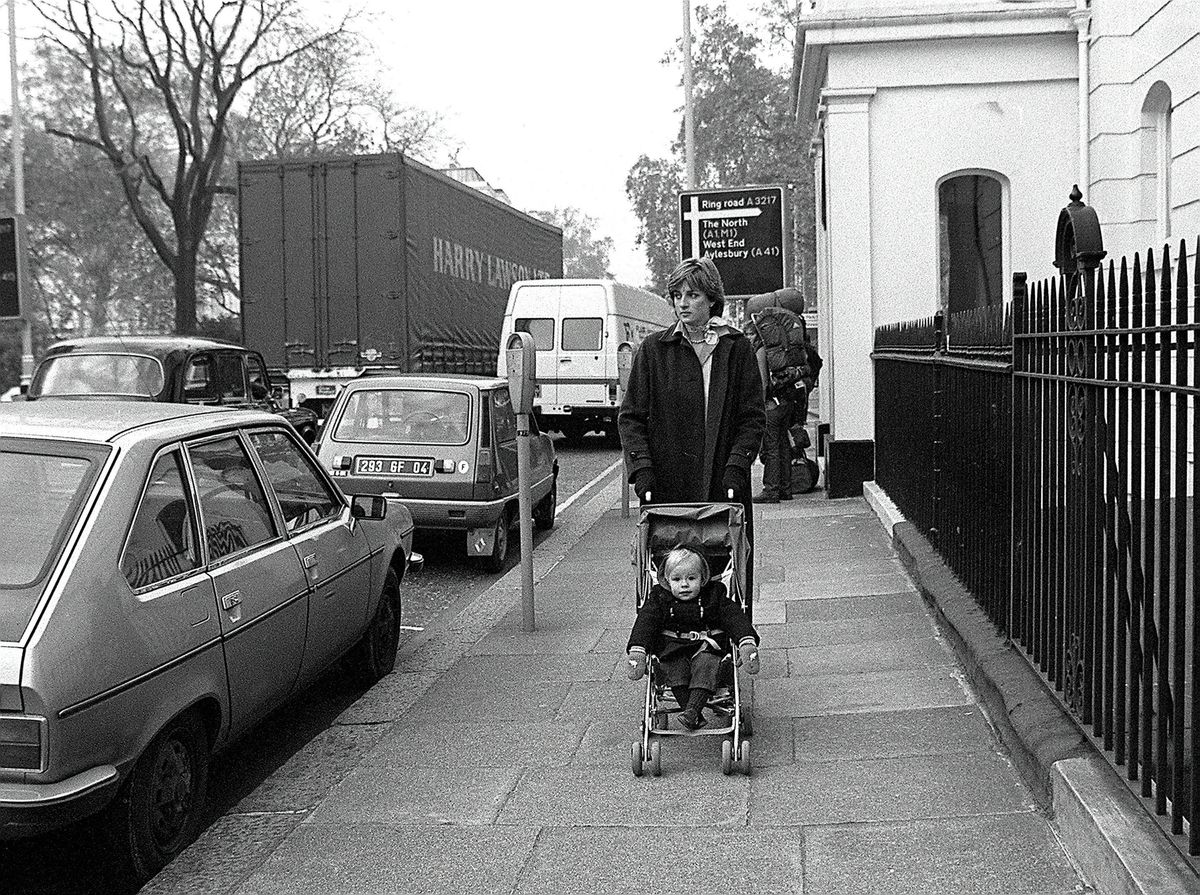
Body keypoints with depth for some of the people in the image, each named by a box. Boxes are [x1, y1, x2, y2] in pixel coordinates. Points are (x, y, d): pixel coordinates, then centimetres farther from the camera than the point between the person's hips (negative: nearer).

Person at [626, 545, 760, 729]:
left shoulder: (714, 595, 3)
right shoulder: (659, 598, 4)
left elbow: (734, 617, -3)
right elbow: (645, 622, -3)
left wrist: (747, 642, -20)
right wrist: (637, 651, -18)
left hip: (707, 645, -1)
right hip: (672, 646, 1)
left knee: (706, 665, -30)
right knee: (675, 668, -27)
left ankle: (693, 710, -36)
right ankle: (696, 716, -27)